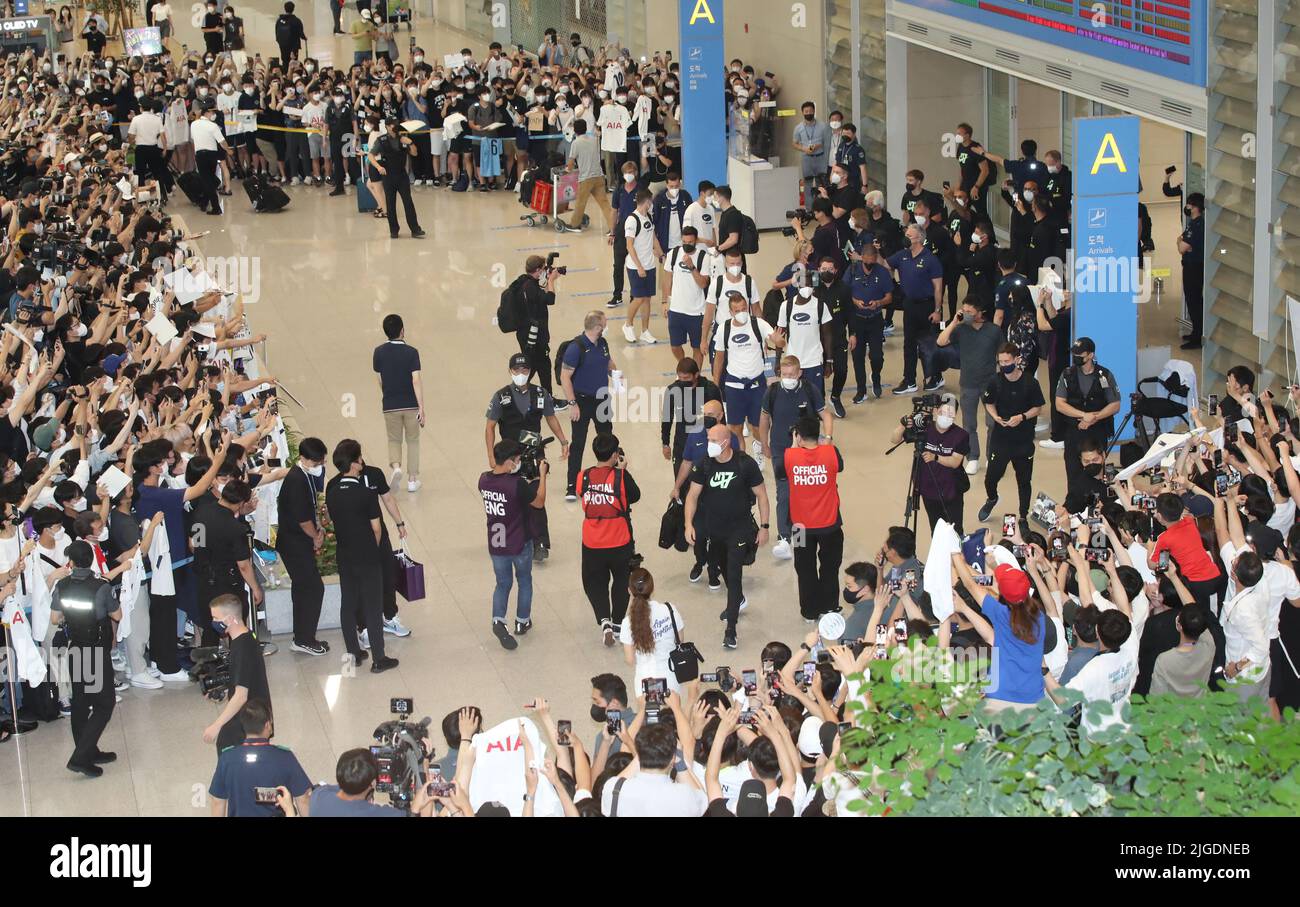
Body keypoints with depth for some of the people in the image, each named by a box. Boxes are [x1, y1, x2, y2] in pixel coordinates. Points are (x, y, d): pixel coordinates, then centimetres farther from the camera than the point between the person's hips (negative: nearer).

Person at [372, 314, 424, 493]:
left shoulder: (379, 352, -4)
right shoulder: (411, 352, -10)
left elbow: (380, 380, 4)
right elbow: (416, 380, -16)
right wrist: (422, 408, -15)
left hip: (390, 406, 1)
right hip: (411, 404, -1)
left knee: (394, 440, 18)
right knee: (413, 441, 15)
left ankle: (396, 466, -9)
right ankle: (412, 479, 15)